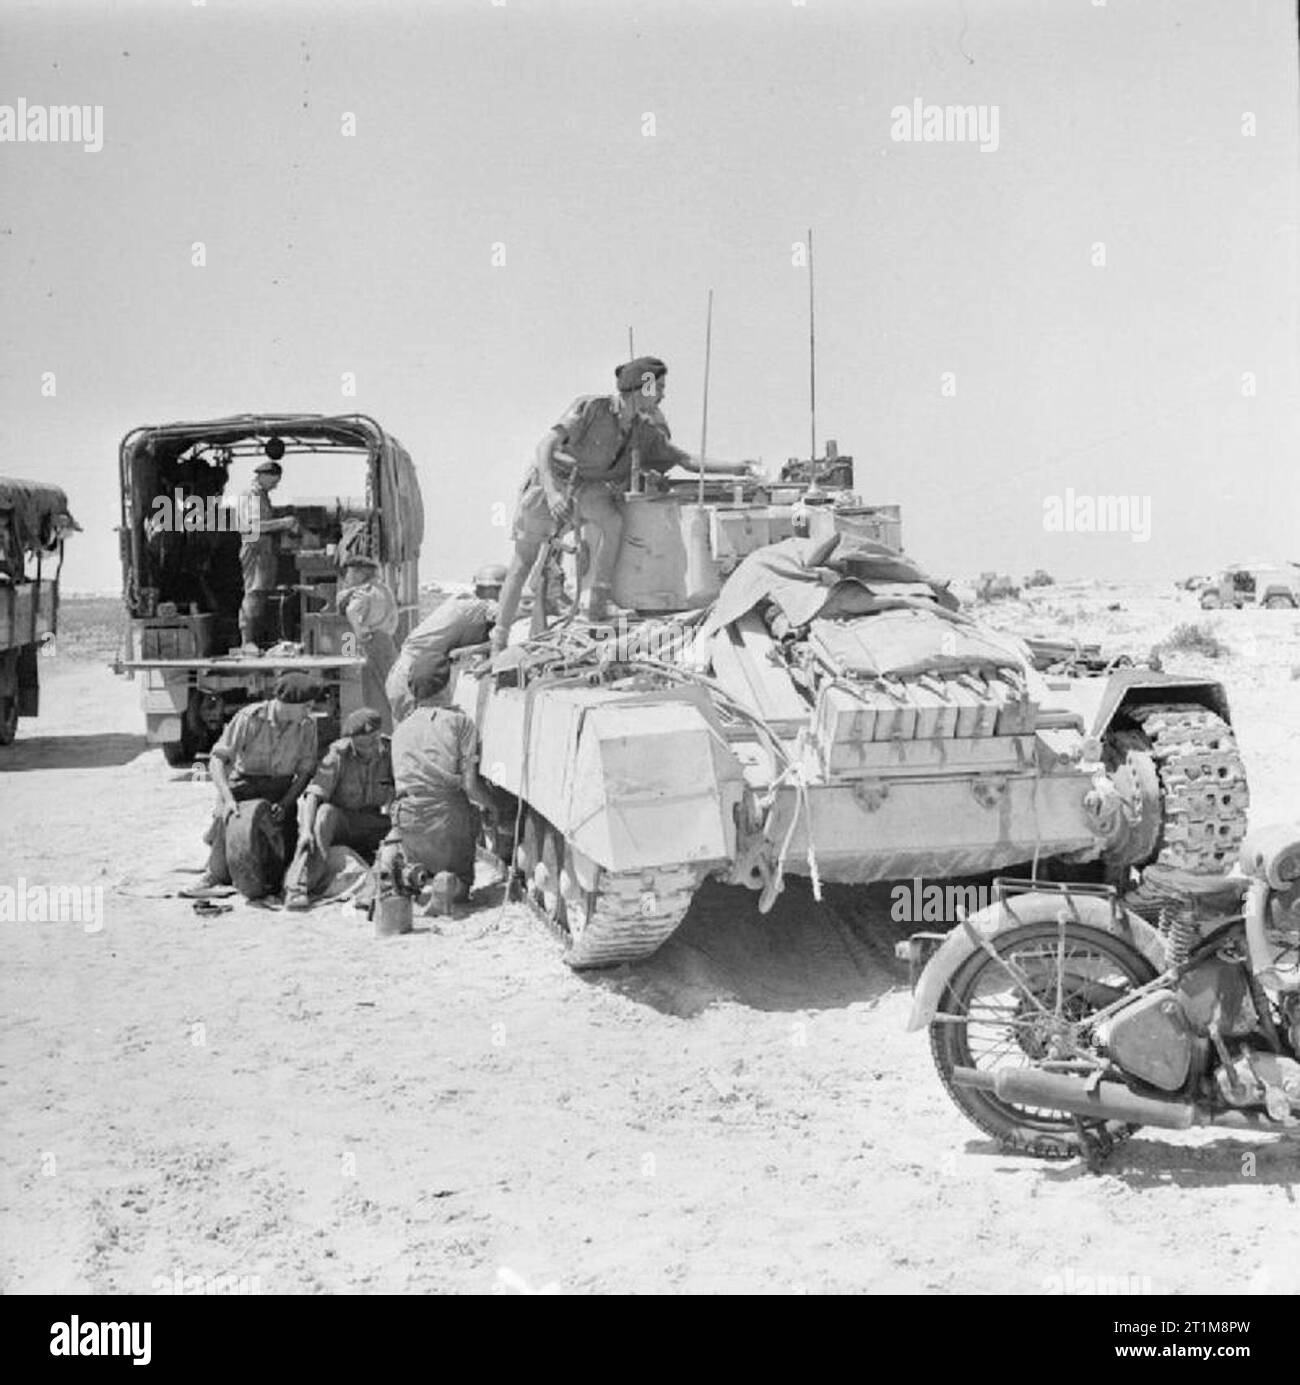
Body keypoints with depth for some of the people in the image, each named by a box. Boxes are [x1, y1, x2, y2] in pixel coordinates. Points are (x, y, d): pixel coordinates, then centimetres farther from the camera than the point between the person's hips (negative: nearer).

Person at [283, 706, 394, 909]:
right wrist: (306, 830, -38)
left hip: (374, 824, 3)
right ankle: (297, 886, -42)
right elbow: (313, 795, -23)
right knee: (326, 812, -36)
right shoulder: (337, 754, -17)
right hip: (340, 821, -3)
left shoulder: (391, 750, -9)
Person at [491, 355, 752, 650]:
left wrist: (731, 468, -5)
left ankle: (595, 600, -20)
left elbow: (684, 459, 4)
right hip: (552, 478, -4)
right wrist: (551, 491, -38)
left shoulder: (644, 430, -4)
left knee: (612, 521, -30)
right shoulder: (591, 407, -21)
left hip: (588, 485, 4)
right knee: (523, 561, -2)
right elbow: (546, 446, -25)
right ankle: (499, 639, 8)